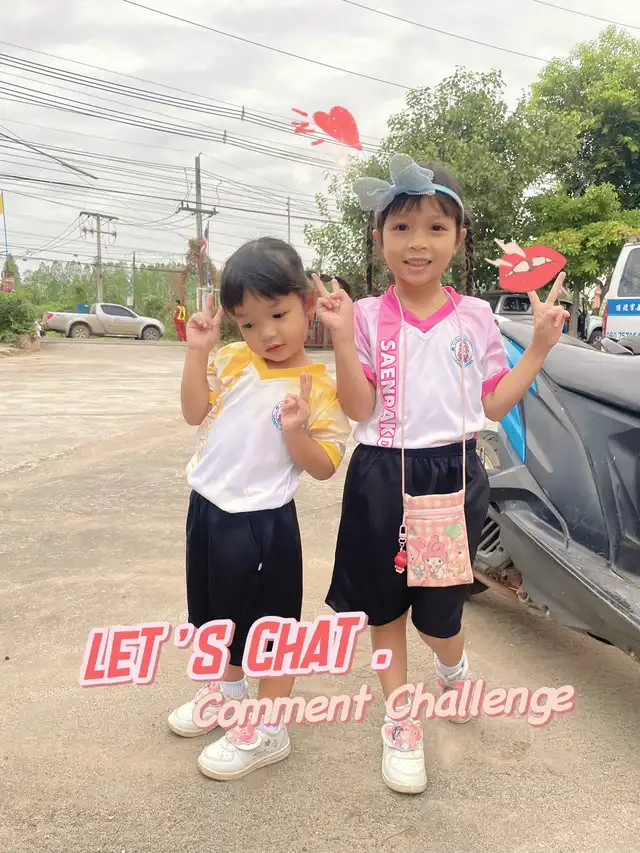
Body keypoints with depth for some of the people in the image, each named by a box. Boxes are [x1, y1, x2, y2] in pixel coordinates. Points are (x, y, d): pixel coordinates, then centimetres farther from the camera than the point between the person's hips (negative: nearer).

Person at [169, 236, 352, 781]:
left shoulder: (319, 386, -14)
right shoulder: (231, 361, 1)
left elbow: (323, 467, -13)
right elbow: (195, 413, 2)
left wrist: (295, 430, -32)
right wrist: (198, 351, -8)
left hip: (262, 522, -6)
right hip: (208, 508, 7)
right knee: (222, 613, 24)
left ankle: (267, 731, 26)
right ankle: (229, 691, 48)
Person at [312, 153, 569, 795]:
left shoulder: (476, 318, 1)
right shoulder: (366, 316, -4)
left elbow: (494, 404, 3)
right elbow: (359, 408, -10)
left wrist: (540, 345, -4)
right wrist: (341, 338, -21)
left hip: (454, 476, 0)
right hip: (382, 478, 0)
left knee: (439, 615, 7)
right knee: (384, 603, 13)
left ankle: (454, 668, 45)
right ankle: (400, 720, 34)